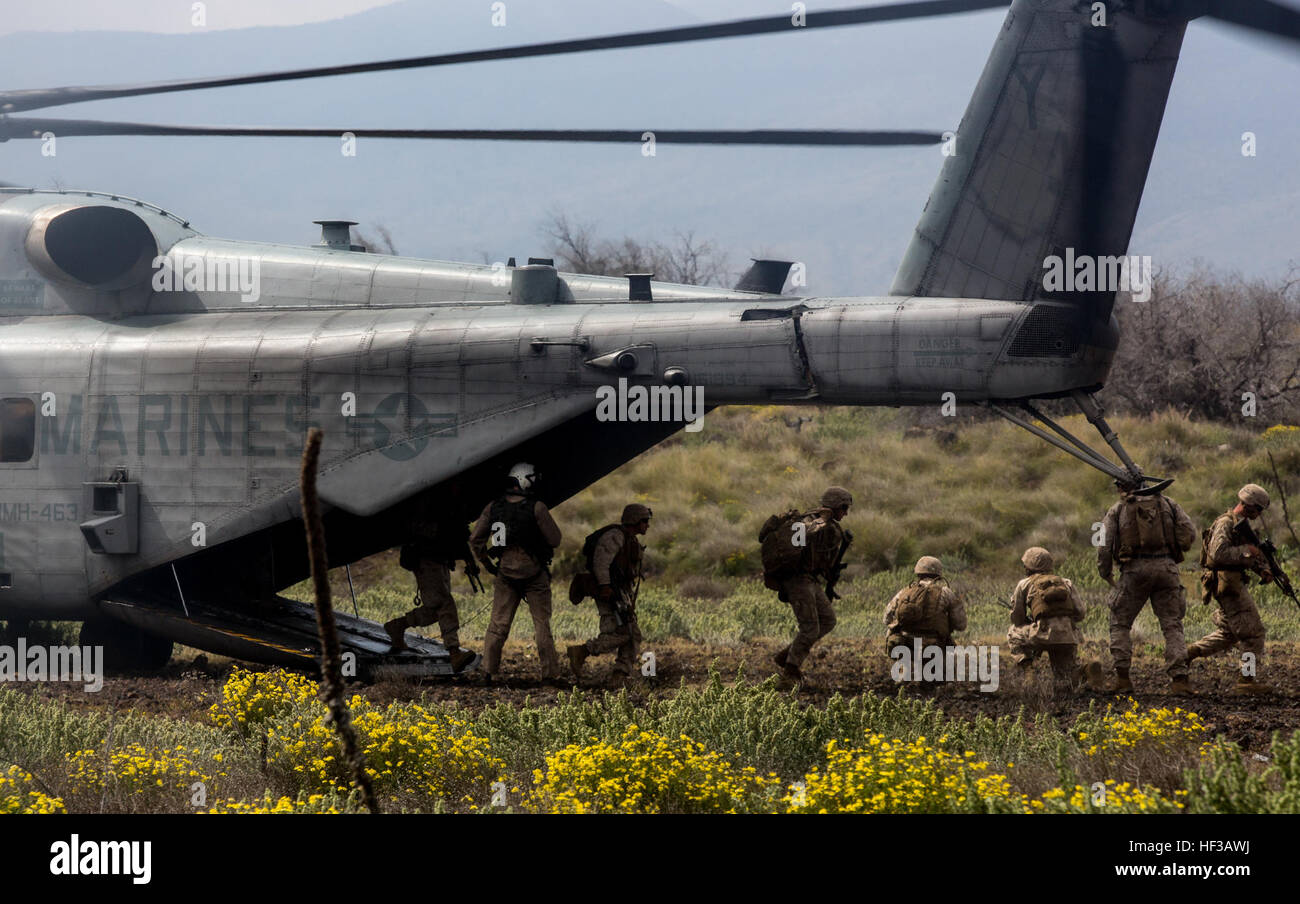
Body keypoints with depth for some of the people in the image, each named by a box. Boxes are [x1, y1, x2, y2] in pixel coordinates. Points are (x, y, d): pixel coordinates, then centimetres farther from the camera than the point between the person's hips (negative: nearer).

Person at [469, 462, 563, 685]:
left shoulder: (493, 508, 0)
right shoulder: (536, 508, -14)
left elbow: (475, 539, 1)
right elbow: (554, 539, -9)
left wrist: (487, 564, 13)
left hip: (504, 573, 3)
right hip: (534, 573, -3)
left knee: (498, 623, 9)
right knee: (542, 624, 6)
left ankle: (489, 671, 5)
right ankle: (550, 673, 7)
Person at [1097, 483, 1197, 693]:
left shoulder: (1117, 511, 8)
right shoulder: (1167, 504, 12)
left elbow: (1104, 546, 2)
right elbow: (1189, 533, 2)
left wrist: (1105, 574, 16)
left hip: (1135, 570, -1)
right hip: (1166, 569, 1)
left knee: (1120, 623, 14)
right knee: (1172, 625, 5)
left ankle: (1122, 677, 7)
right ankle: (1179, 679, -7)